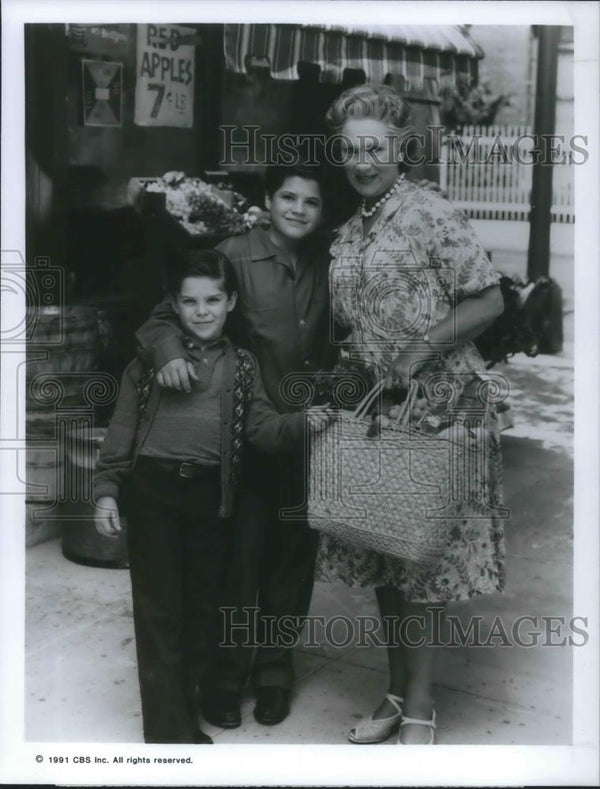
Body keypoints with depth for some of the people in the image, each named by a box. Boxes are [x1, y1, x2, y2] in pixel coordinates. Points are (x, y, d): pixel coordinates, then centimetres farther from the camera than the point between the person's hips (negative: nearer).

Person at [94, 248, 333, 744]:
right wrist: (106, 490, -3)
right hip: (152, 490, -2)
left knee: (204, 606, 12)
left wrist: (302, 423, -21)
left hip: (212, 494, 3)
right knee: (160, 609, 0)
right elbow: (122, 428, 4)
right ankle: (170, 732, 8)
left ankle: (185, 701, 31)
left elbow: (262, 427, -2)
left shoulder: (242, 365, 8)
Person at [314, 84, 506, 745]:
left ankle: (420, 707, 11)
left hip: (437, 403, -6)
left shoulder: (432, 215, -8)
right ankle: (397, 694, 25)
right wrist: (353, 367, -1)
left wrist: (420, 350, -19)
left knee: (421, 563, -2)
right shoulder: (346, 236, 12)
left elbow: (488, 301, -11)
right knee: (379, 557, 11)